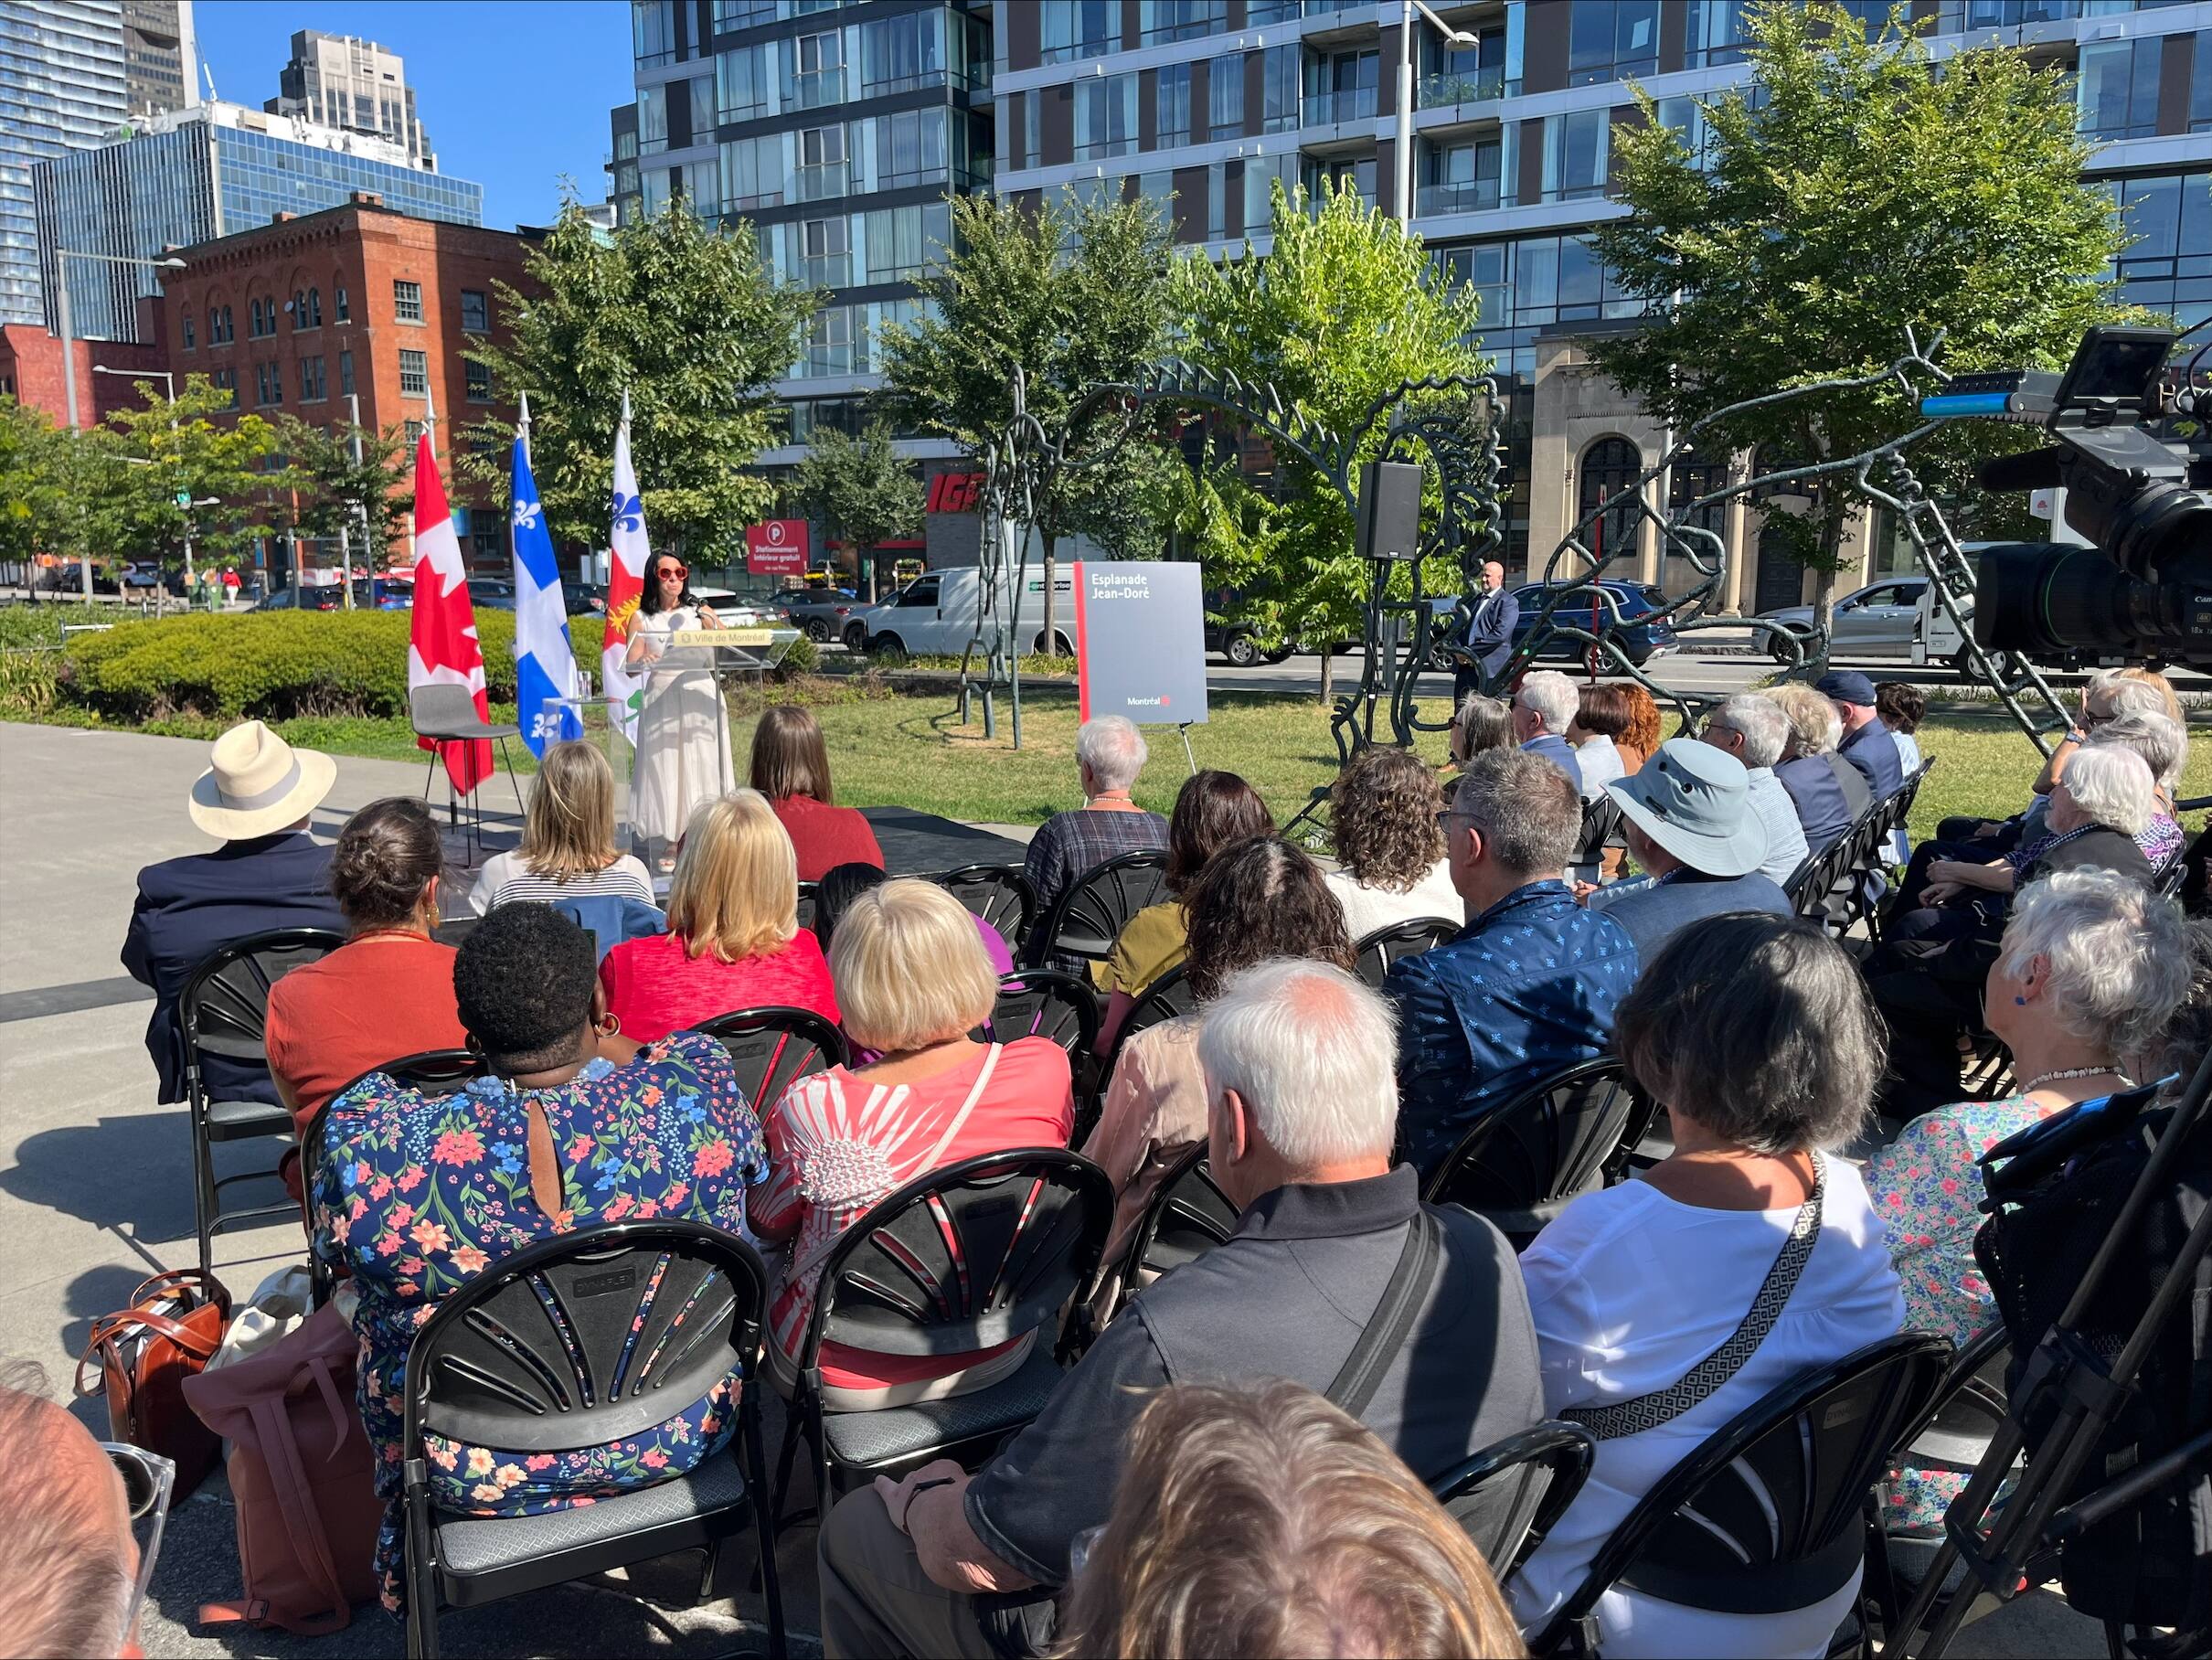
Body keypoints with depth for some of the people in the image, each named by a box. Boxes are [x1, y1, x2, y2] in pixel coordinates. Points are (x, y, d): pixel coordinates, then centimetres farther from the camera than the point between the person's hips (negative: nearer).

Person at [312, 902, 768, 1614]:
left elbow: (338, 1252, -2)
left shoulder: (372, 1145, -25)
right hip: (682, 1436, 1)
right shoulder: (698, 1084, -23)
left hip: (480, 1473, 0)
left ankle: (408, 1570, 46)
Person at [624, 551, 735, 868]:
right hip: (662, 701, -1)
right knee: (665, 768, -1)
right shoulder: (641, 618, 9)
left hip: (701, 701, 1)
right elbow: (631, 666, 2)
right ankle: (669, 845, 4)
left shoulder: (699, 612, 11)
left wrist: (711, 620, -14)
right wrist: (644, 661, -20)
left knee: (702, 767, 0)